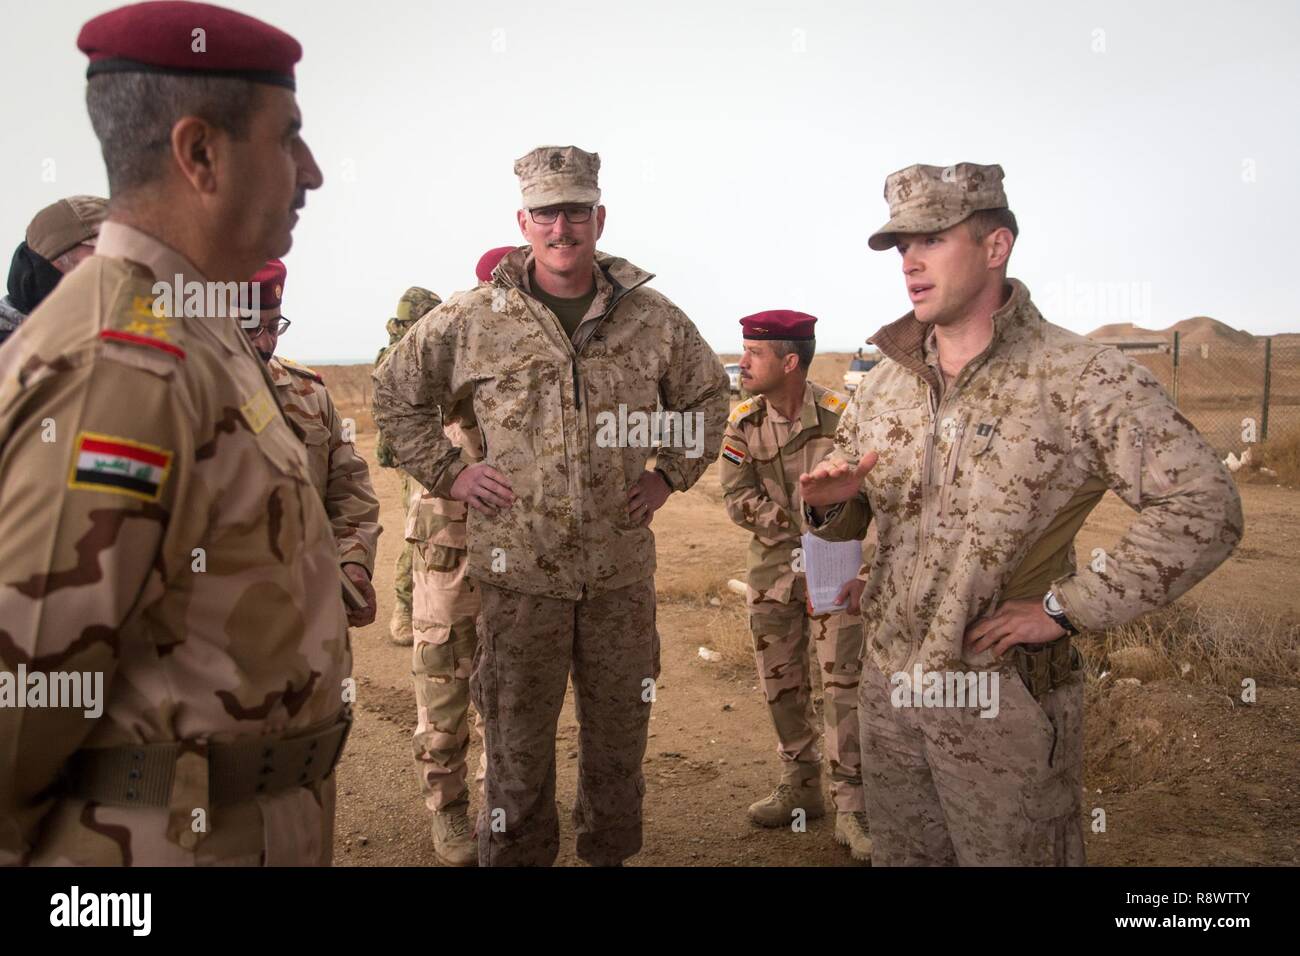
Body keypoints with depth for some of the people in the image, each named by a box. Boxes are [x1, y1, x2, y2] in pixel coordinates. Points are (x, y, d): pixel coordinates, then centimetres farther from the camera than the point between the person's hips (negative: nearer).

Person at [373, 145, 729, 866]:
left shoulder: (653, 319, 3)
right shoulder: (470, 319, -2)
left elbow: (707, 393, 19)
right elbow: (395, 394, 10)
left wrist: (670, 476, 9)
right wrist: (446, 473, 1)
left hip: (622, 568, 3)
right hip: (519, 569, -2)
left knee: (619, 734, 17)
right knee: (517, 743, 9)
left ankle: (610, 853, 38)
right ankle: (514, 856, 29)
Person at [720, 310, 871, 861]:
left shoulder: (839, 416, -16)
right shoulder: (743, 421, -5)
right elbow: (737, 497, -7)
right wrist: (798, 524, -17)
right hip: (771, 567, 4)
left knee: (844, 683, -4)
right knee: (781, 685, 12)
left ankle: (851, 807, 7)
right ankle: (800, 788, 30)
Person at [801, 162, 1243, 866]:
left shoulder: (1082, 378, -12)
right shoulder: (884, 382, 6)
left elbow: (1204, 506, -17)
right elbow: (845, 522, 15)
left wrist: (1065, 608, -17)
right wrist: (827, 503, -9)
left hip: (1004, 699, -5)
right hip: (887, 686, 6)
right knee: (899, 853, 21)